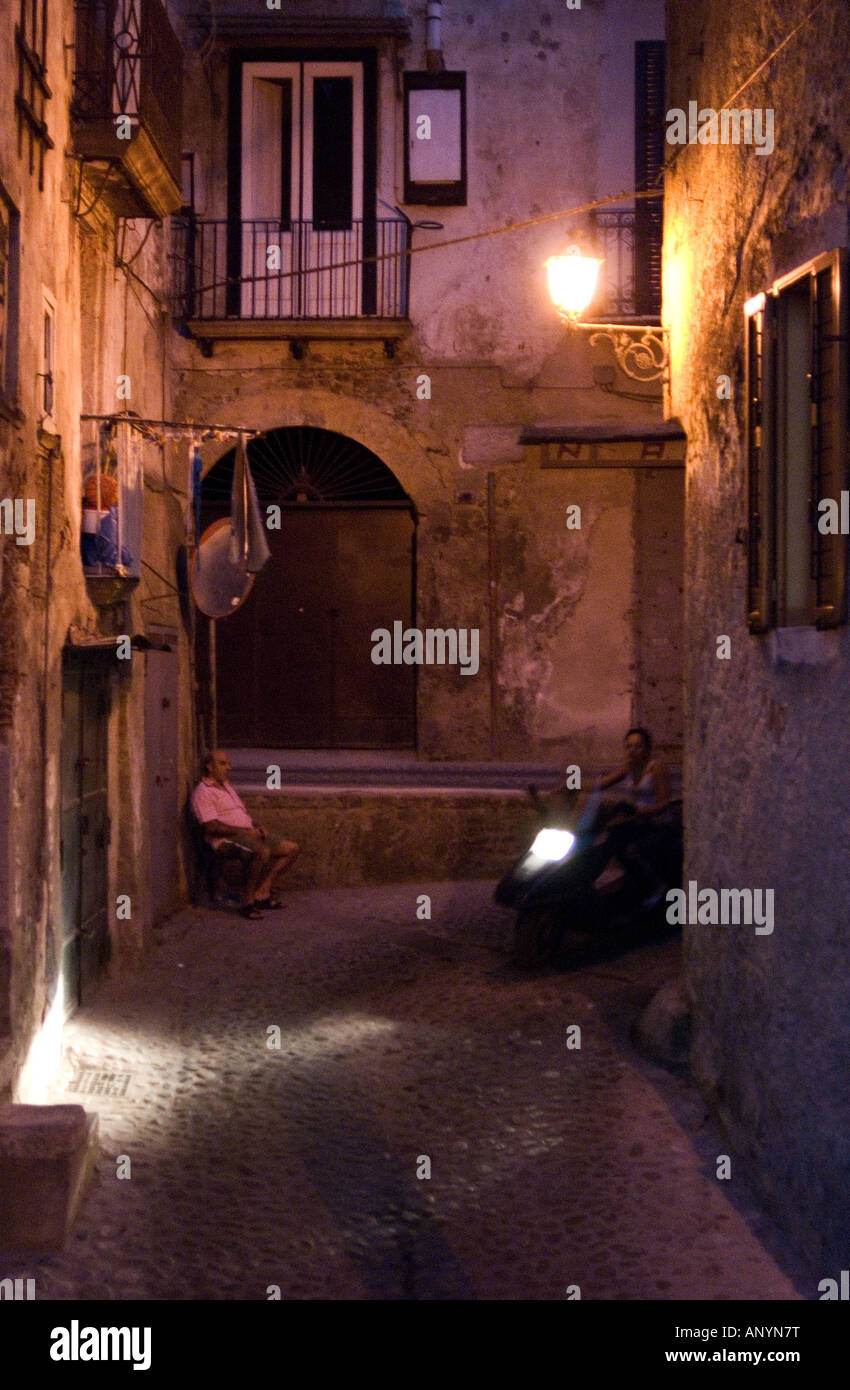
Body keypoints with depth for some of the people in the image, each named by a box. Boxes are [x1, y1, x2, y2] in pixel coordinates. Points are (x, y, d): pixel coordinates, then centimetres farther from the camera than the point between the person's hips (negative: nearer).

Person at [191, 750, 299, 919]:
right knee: (263, 852, -38)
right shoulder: (203, 793, -7)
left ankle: (263, 892, -6)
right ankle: (248, 900, -25)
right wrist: (243, 831, -19)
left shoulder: (226, 786, 25)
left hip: (247, 834, 10)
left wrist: (256, 828, 9)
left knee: (292, 848, 0)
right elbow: (211, 826, -18)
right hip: (227, 840, -10)